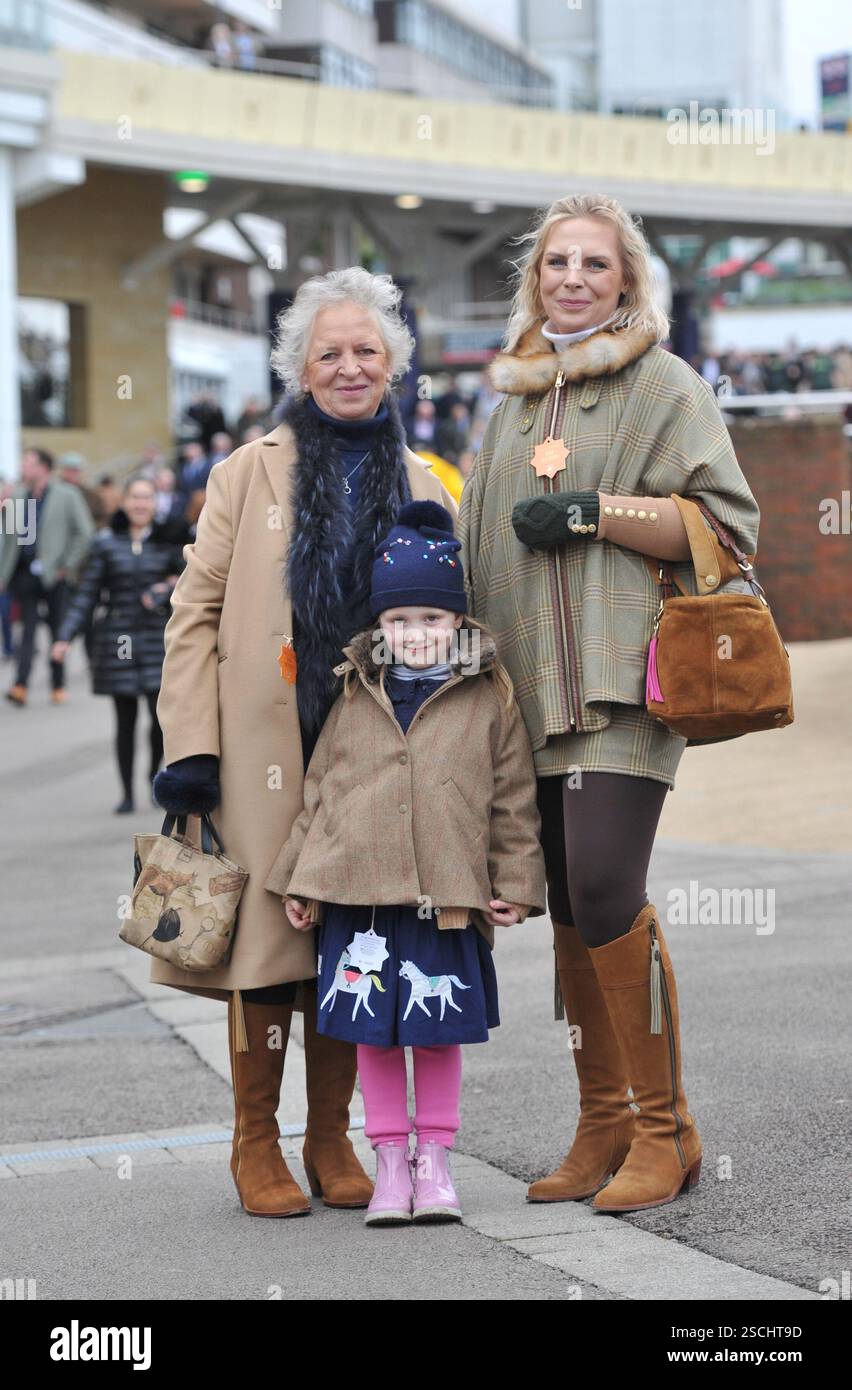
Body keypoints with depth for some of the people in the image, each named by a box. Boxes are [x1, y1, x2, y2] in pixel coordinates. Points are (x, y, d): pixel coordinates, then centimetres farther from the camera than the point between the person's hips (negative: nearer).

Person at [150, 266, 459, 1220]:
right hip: (267, 751, -2)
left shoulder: (422, 490, 12)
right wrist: (191, 743, -7)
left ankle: (331, 1139, 18)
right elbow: (195, 611, 2)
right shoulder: (251, 473, 5)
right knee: (267, 935, -2)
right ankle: (256, 1144, 10)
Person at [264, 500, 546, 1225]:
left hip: (450, 895, -2)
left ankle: (435, 1158, 19)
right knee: (375, 1035, 7)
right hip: (361, 896, 2)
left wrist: (515, 882, 1)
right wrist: (299, 879, 10)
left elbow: (515, 797, 5)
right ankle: (391, 1160, 18)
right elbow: (321, 789, 11)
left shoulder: (491, 700, 2)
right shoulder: (355, 700, 7)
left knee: (440, 1034, 7)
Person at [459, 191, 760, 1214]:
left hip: (624, 672, -6)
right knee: (569, 904, 5)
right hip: (536, 685, 6)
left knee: (605, 889, -17)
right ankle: (604, 1124, 13)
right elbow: (483, 539, 28)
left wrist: (593, 512, -13)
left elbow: (724, 517, -7)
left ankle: (663, 1126, -6)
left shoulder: (663, 384, 2)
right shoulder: (516, 396, 20)